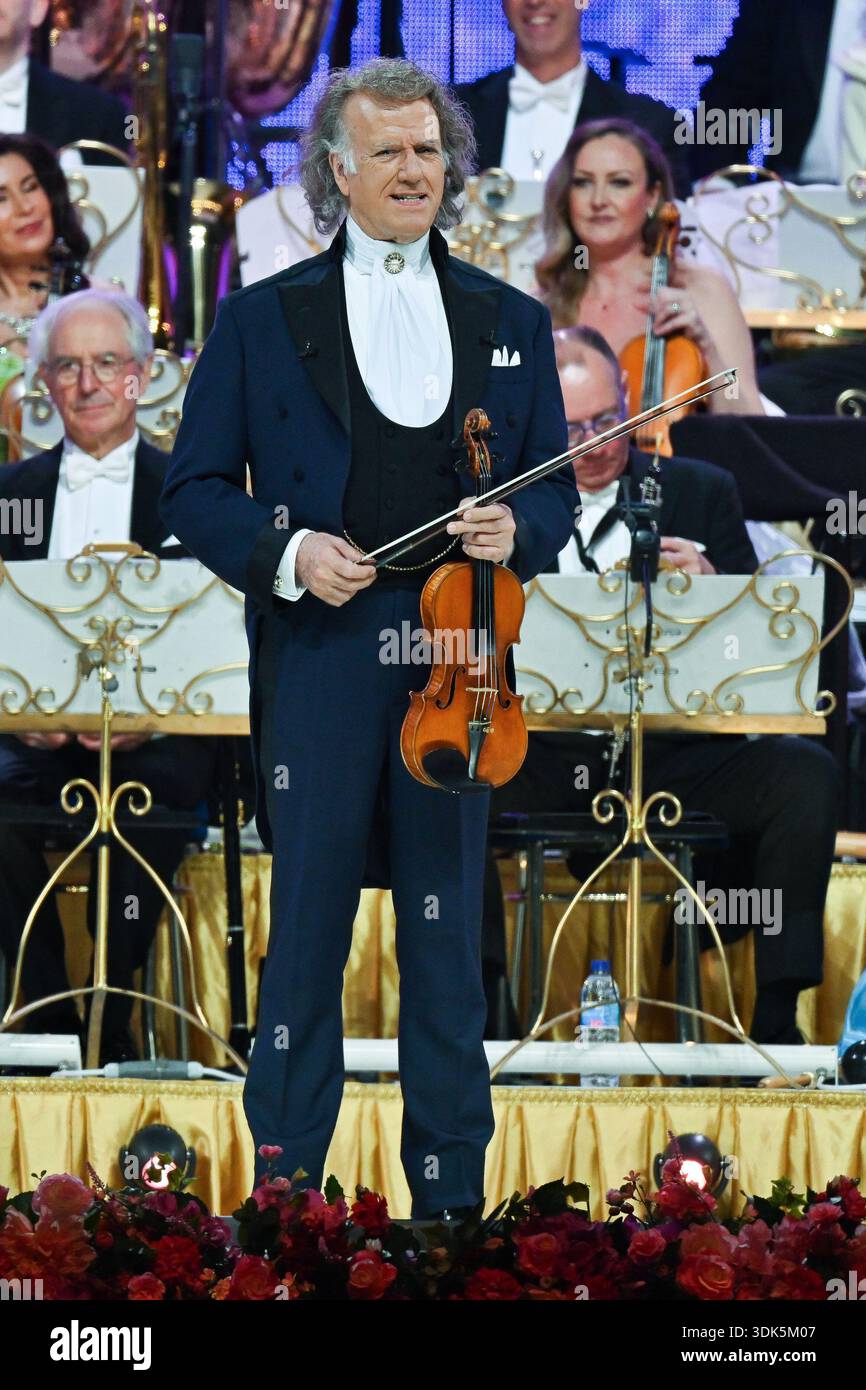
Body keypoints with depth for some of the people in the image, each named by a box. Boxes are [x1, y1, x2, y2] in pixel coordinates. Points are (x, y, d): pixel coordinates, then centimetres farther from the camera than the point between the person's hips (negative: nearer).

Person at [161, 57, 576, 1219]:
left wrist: (515, 531, -7)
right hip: (320, 658, -2)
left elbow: (556, 487, 15)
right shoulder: (263, 320, 6)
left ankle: (450, 1195, 12)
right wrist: (285, 554, -12)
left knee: (447, 935, 5)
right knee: (307, 928, 0)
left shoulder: (510, 324, 13)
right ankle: (283, 1193, 7)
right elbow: (197, 490, 5)